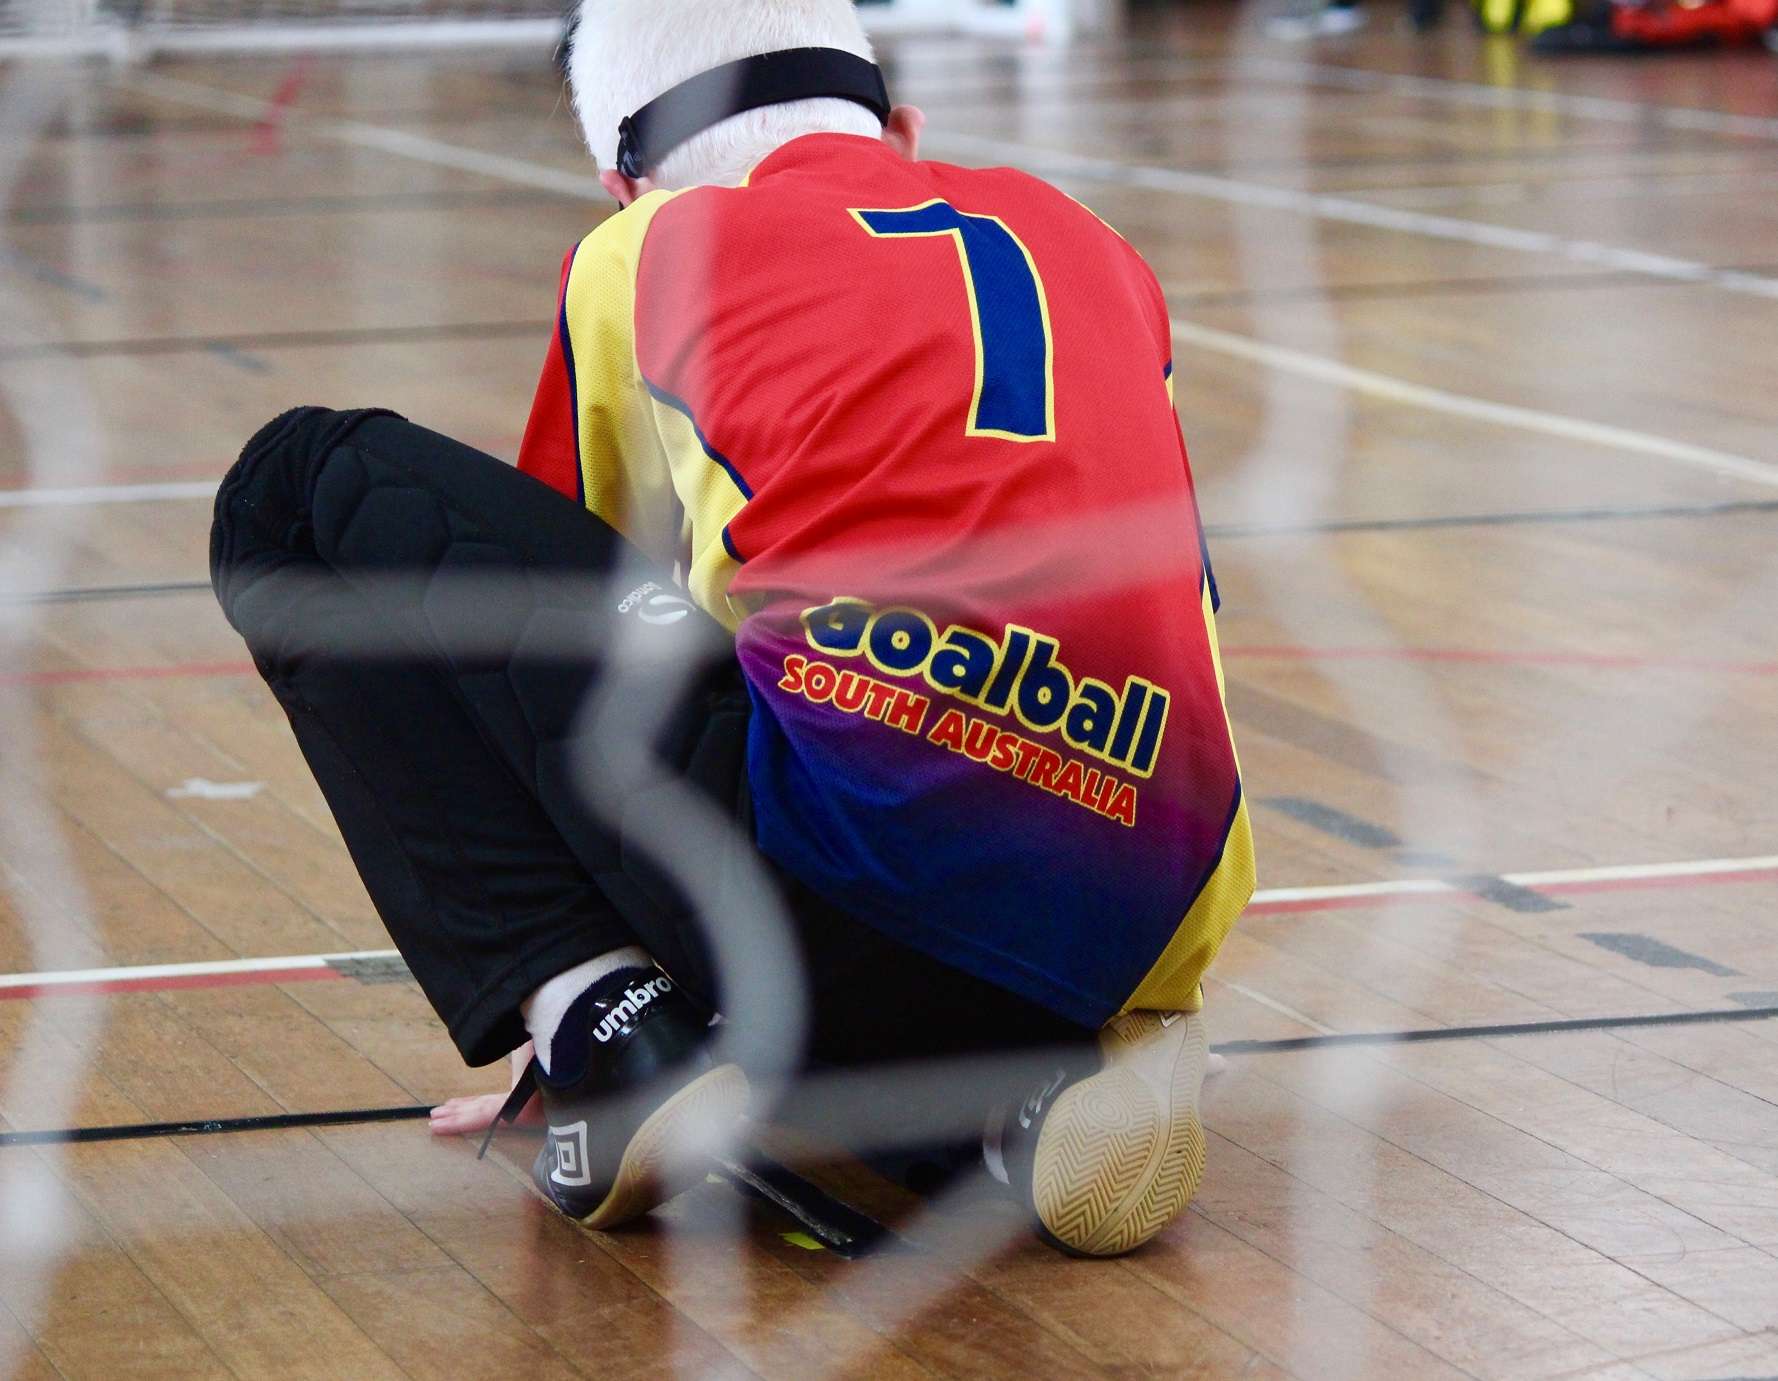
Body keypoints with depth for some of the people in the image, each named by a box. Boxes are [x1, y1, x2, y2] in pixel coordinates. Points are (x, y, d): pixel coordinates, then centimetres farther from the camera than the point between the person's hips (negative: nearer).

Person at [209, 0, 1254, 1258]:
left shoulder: (645, 250, 18)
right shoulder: (1092, 249, 26)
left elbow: (578, 583, 29)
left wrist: (588, 1011, 44)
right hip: (1133, 949, 5)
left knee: (310, 494, 13)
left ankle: (611, 1028, 1)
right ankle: (1046, 1072, 8)